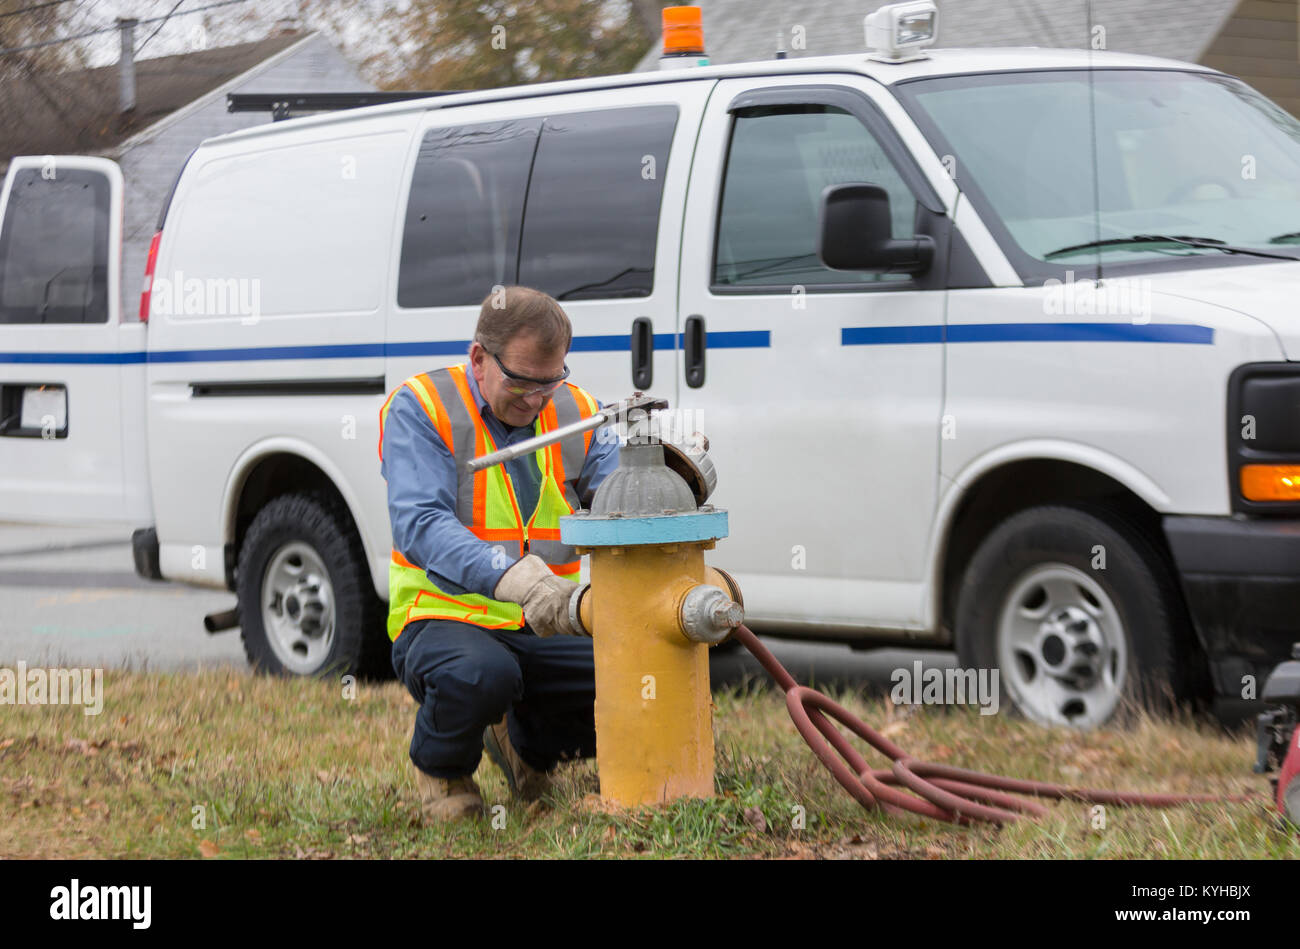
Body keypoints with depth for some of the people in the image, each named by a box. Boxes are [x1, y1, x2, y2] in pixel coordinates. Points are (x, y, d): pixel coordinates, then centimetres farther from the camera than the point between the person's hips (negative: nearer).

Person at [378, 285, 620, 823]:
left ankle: (526, 742, 16)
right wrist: (516, 579, -37)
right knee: (479, 676, -39)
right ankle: (441, 765, 0)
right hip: (444, 620, -5)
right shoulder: (419, 408, -8)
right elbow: (420, 524, -22)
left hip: (549, 634, 5)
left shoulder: (580, 414, 8)